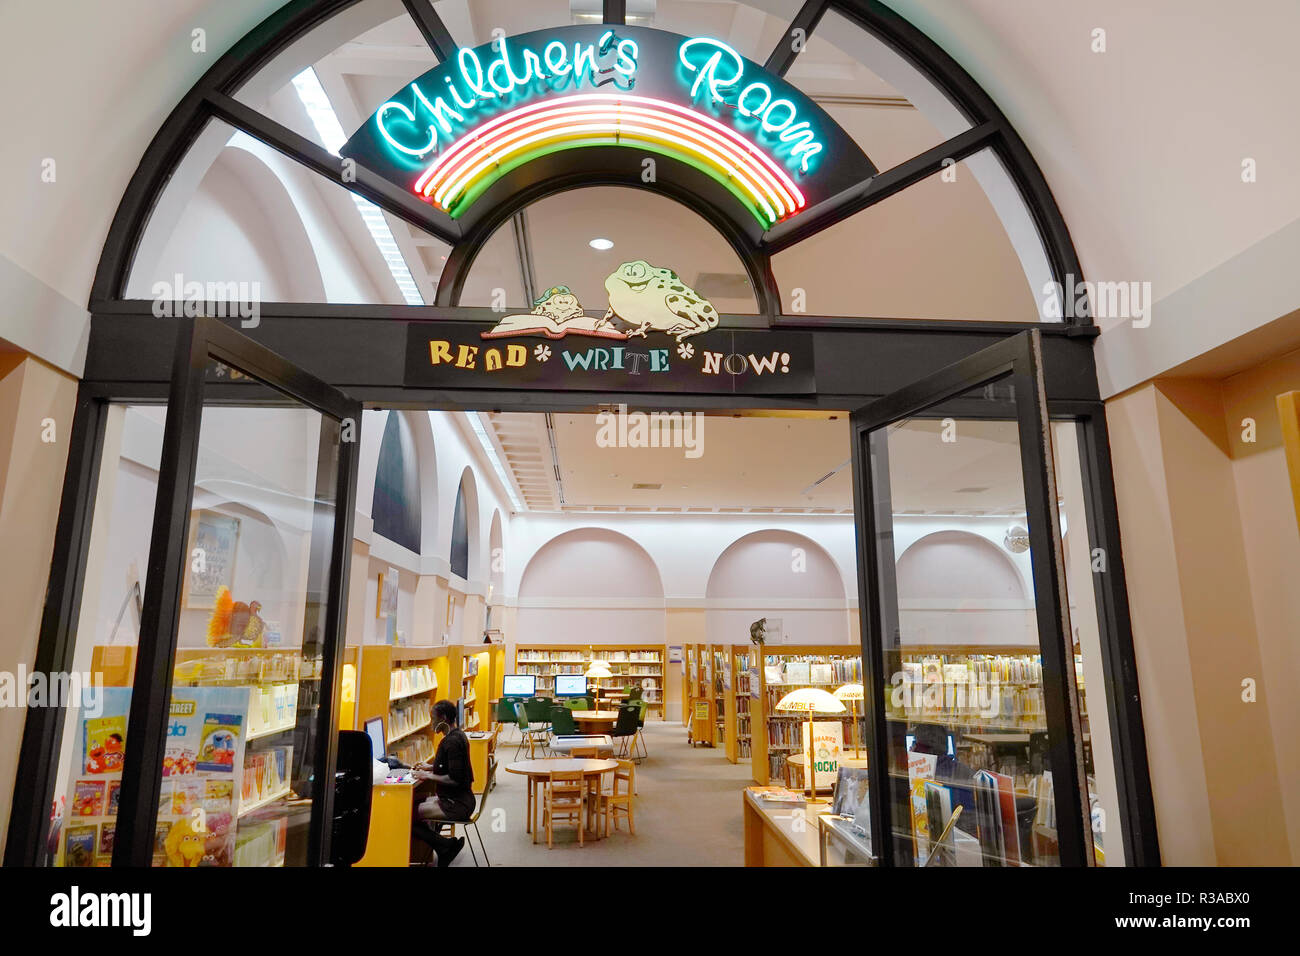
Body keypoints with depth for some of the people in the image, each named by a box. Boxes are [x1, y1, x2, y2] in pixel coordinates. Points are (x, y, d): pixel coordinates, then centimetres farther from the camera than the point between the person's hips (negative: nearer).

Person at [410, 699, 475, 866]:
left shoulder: (452, 741, -22)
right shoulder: (458, 734, 9)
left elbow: (455, 780, -25)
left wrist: (427, 776, -16)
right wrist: (430, 767, 15)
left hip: (456, 804, -11)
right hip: (460, 798, 11)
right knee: (418, 801, 22)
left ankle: (446, 845, -2)